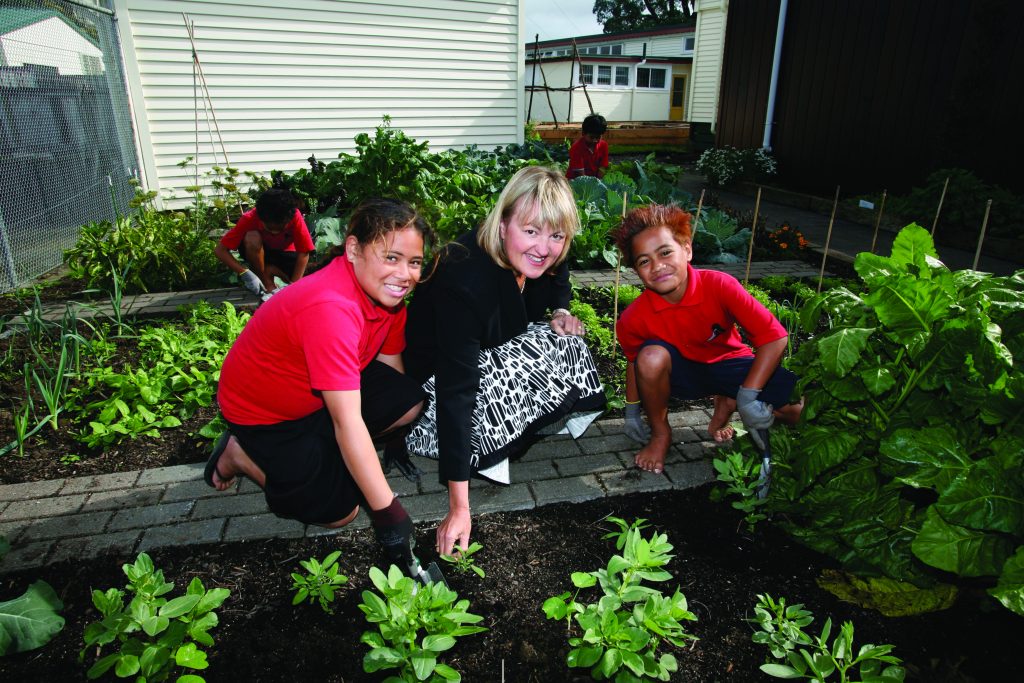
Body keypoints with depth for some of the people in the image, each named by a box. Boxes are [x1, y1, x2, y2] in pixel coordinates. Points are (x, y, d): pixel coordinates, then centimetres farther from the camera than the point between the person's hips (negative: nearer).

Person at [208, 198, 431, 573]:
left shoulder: (385, 289, -10)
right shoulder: (331, 308, -38)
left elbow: (390, 368, 0)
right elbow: (348, 423, -39)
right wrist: (387, 512, -35)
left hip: (320, 392, 8)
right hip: (261, 412, -7)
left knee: (410, 402, -12)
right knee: (339, 510, -9)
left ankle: (326, 452, 7)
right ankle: (239, 454, 9)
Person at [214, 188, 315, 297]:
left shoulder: (295, 217, -31)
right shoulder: (249, 219, -30)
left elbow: (303, 253, -28)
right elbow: (219, 250, -28)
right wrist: (245, 273, -40)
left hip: (283, 252, 1)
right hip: (258, 253, -1)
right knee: (252, 238, -36)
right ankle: (265, 280, -14)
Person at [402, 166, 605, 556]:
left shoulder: (545, 259, -16)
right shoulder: (465, 279, -38)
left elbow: (557, 282, 13)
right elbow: (456, 391, -41)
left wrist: (561, 312, -12)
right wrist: (459, 508, -42)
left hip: (497, 349, 7)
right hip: (434, 373, -6)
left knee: (566, 341, -12)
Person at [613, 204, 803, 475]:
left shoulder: (719, 285, -28)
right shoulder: (634, 319, -22)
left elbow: (774, 337, -26)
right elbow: (635, 361, -1)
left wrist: (747, 397, -30)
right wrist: (631, 412, -2)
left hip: (729, 365, 0)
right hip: (681, 371, 0)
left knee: (800, 409, -21)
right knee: (651, 355, -35)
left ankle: (726, 404, 10)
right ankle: (660, 433, -7)